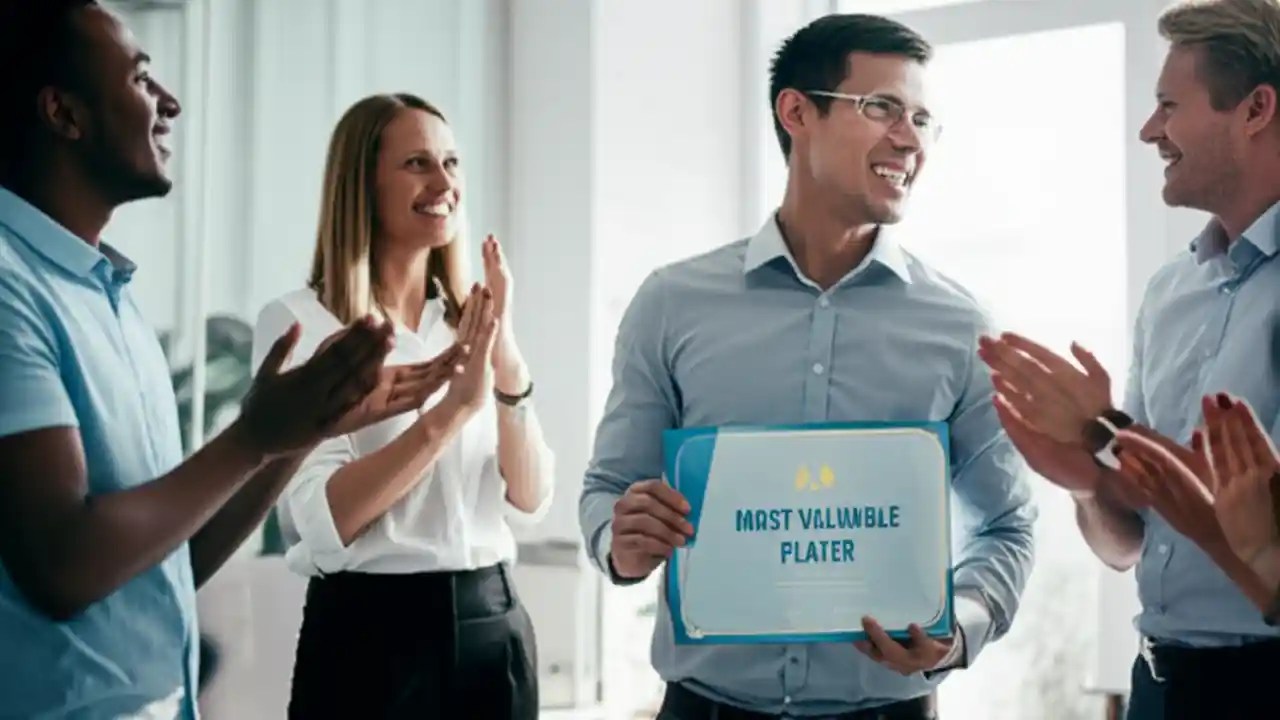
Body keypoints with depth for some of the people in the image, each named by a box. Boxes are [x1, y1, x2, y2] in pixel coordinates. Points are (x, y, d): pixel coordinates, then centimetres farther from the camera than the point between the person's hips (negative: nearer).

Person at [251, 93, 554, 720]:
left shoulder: (471, 326, 10)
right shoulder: (297, 322, -7)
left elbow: (528, 501, 0)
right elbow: (326, 520, -17)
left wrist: (507, 364, -13)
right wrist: (452, 408, -24)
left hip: (494, 627, 5)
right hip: (371, 633, -5)